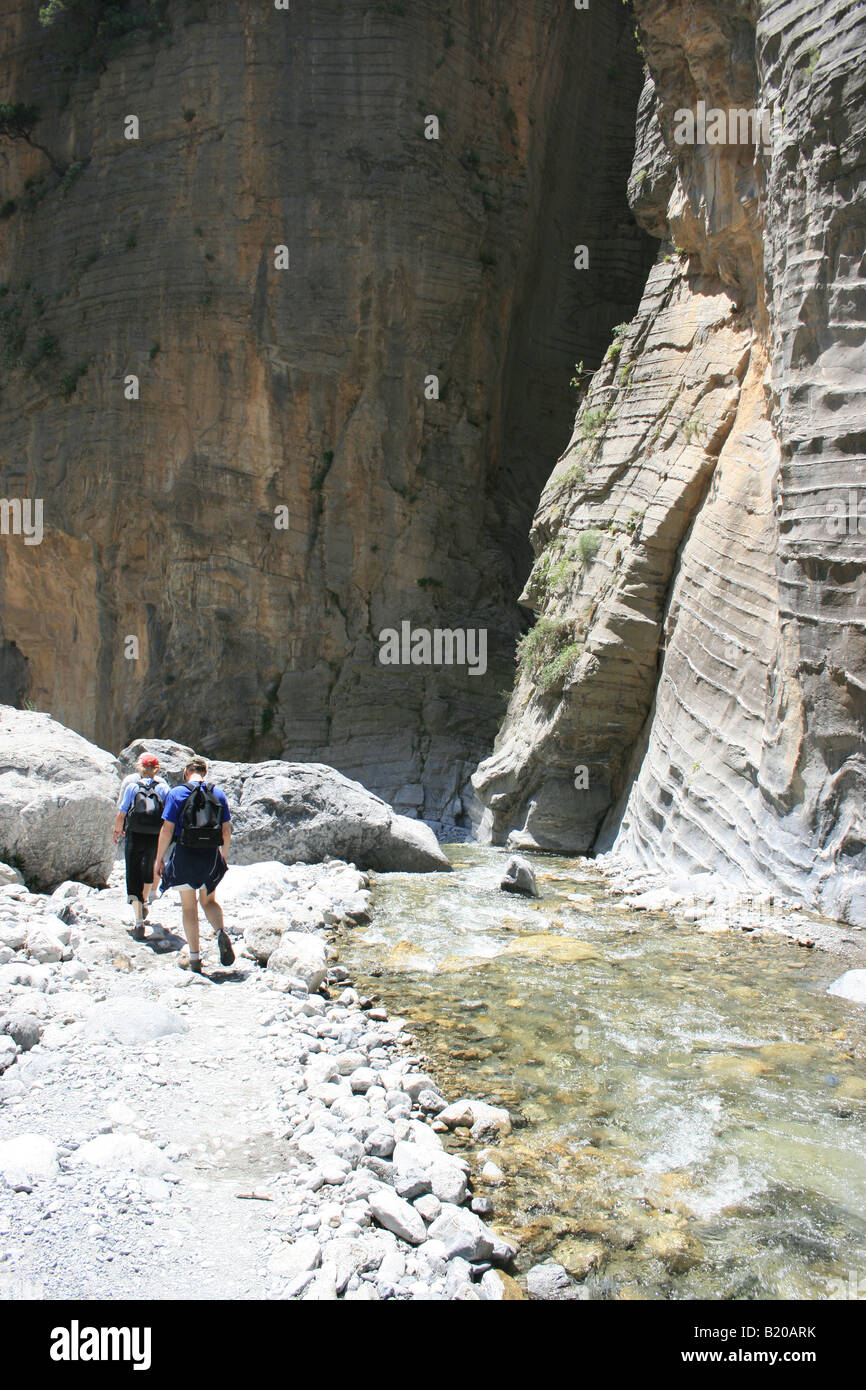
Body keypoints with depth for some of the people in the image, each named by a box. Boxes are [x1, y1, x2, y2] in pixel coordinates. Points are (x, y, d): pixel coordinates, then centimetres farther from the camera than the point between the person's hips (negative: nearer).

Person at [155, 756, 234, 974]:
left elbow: (167, 829, -7)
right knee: (209, 901, 19)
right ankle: (221, 932, -9)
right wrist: (224, 856, 20)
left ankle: (195, 958, 9)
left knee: (188, 906, 9)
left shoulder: (177, 793, -3)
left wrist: (159, 858, 2)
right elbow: (226, 830, 6)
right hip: (211, 856, 2)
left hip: (185, 853, -2)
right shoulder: (218, 794, 6)